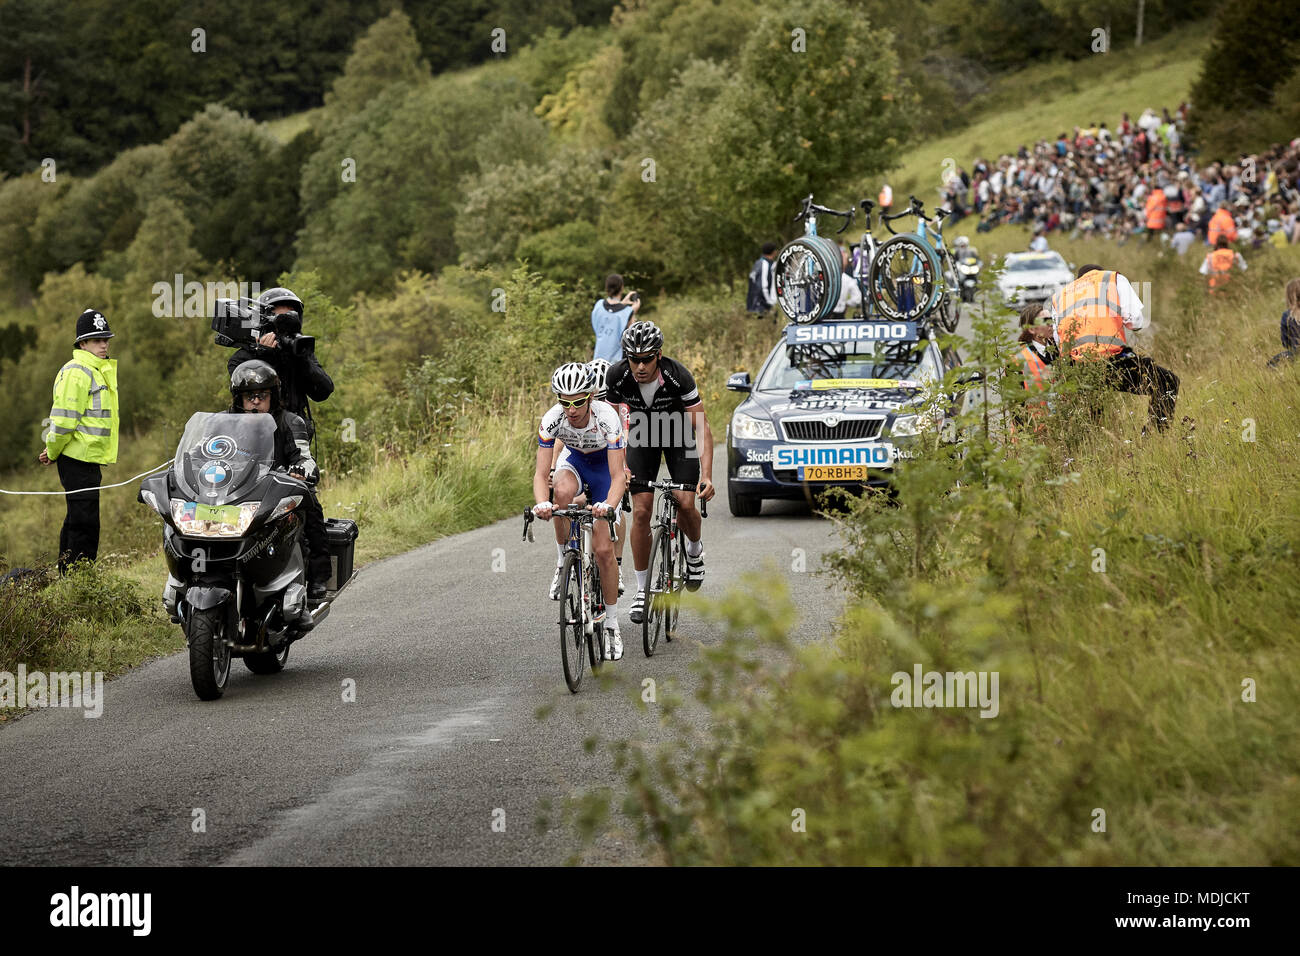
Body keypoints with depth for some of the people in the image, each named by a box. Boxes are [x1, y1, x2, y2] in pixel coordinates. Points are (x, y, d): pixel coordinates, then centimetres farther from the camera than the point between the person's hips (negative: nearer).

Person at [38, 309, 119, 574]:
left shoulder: (100, 371, 19)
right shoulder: (77, 372, -15)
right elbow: (63, 419, -19)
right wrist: (52, 453, -8)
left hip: (90, 459, 10)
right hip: (78, 460, -10)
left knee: (76, 520, 17)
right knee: (85, 522, -10)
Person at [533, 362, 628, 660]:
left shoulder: (606, 417, -36)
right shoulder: (552, 419, -30)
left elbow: (618, 476, -38)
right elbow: (540, 473, -30)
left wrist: (608, 505, -58)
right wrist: (542, 503, -52)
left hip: (604, 462, -2)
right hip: (573, 459, 2)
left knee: (603, 549, -8)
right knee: (563, 491, -37)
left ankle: (612, 624, 7)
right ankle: (563, 562, -15)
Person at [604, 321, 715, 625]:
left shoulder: (678, 376, -34)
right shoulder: (616, 376, -28)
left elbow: (702, 427, -30)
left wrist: (706, 475, -38)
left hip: (678, 430, -1)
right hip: (642, 434, 2)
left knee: (685, 504, -16)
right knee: (641, 512, -8)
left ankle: (695, 549, 18)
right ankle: (643, 589, 4)